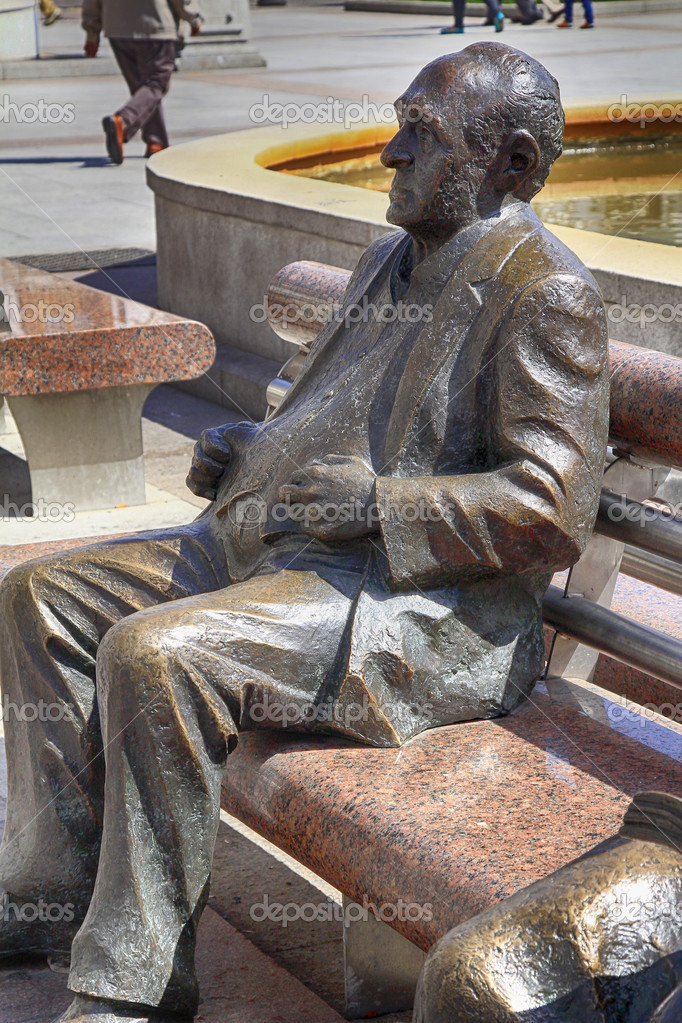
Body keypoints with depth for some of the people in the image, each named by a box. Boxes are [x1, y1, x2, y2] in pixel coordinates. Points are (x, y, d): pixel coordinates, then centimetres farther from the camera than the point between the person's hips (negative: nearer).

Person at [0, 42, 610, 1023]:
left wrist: (370, 500, -21)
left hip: (431, 609, -10)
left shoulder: (545, 292, -12)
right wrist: (252, 447, 9)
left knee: (155, 655, -30)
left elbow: (550, 513, -20)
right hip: (267, 541, 10)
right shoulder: (392, 259, 18)